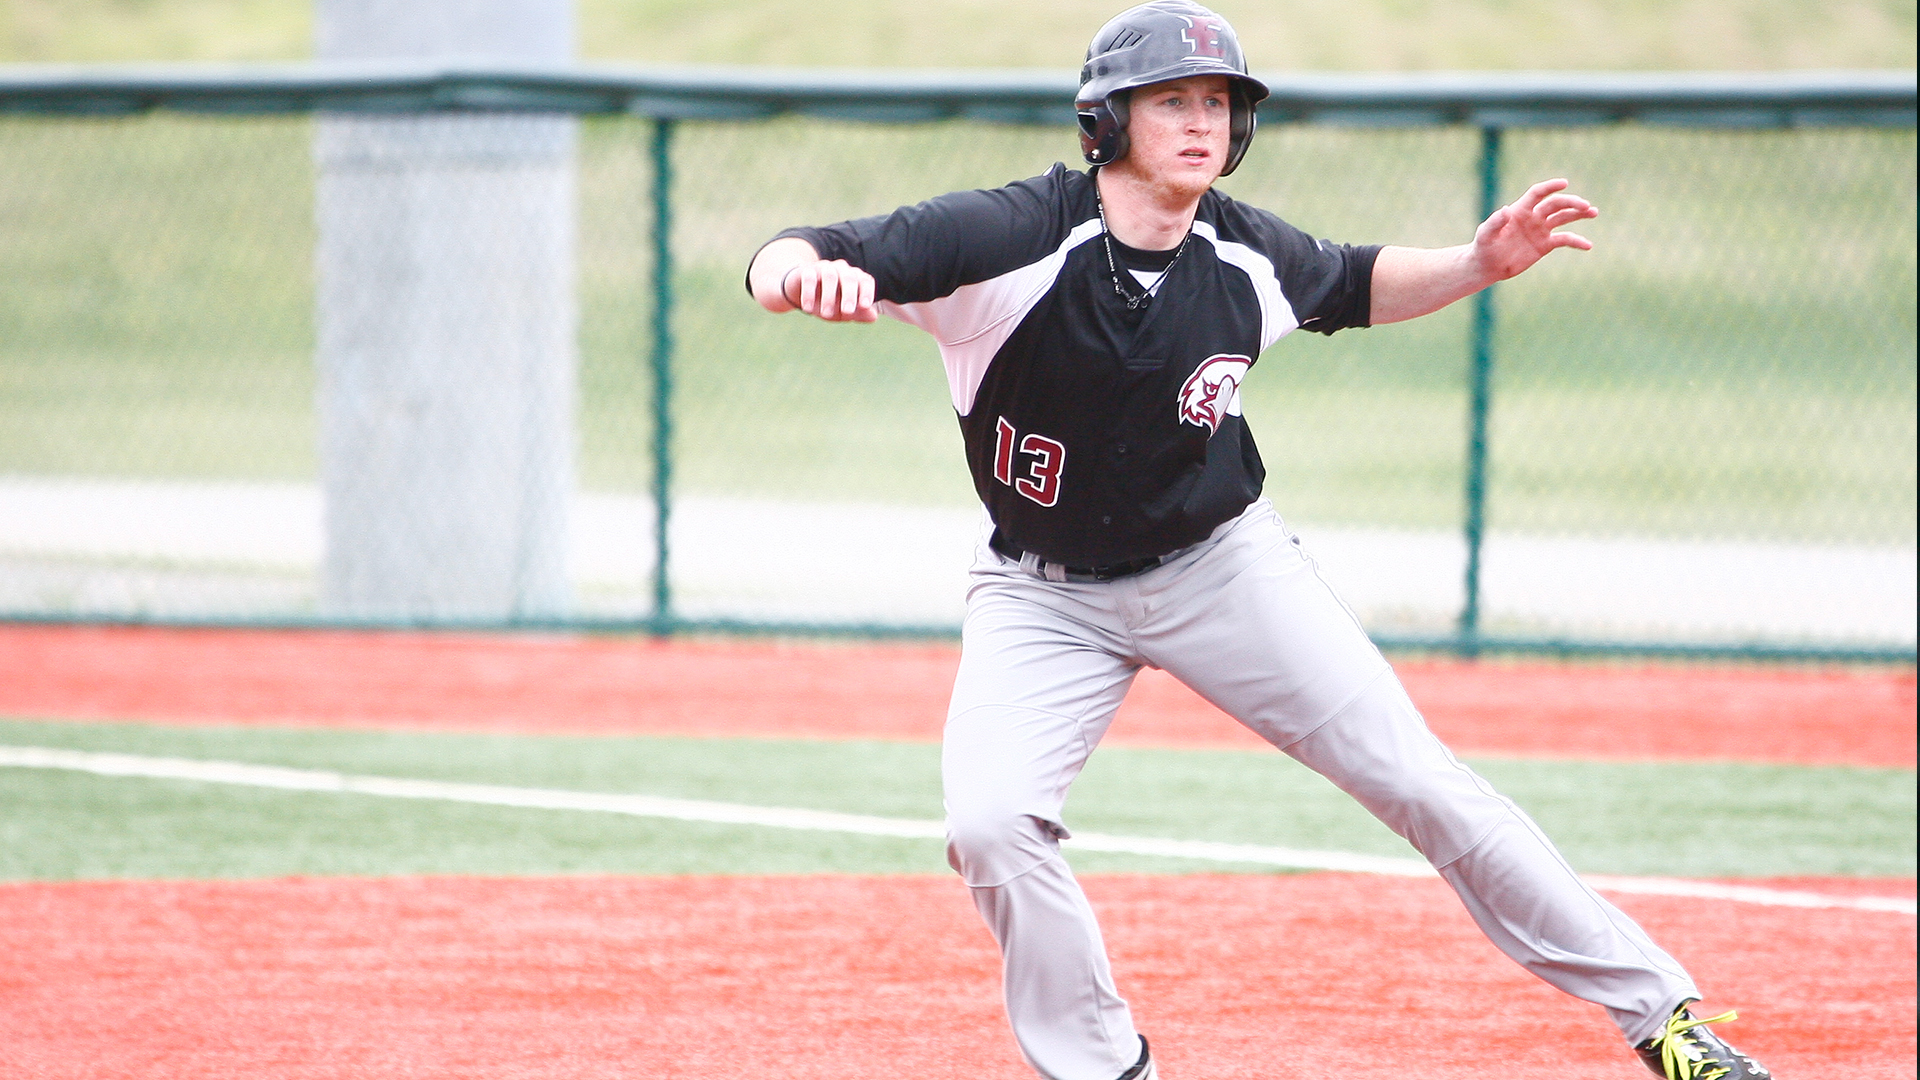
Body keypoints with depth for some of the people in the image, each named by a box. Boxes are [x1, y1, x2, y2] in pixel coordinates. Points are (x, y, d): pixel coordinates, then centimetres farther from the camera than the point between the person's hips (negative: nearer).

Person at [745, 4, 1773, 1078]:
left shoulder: (1245, 258, -12)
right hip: (1045, 595, -1)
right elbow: (784, 265, -35)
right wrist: (802, 270, -59)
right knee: (991, 824, -22)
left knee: (1418, 778, -3)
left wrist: (1480, 264, -6)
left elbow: (1356, 284, 13)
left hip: (1224, 564, 2)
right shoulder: (1018, 238, -25)